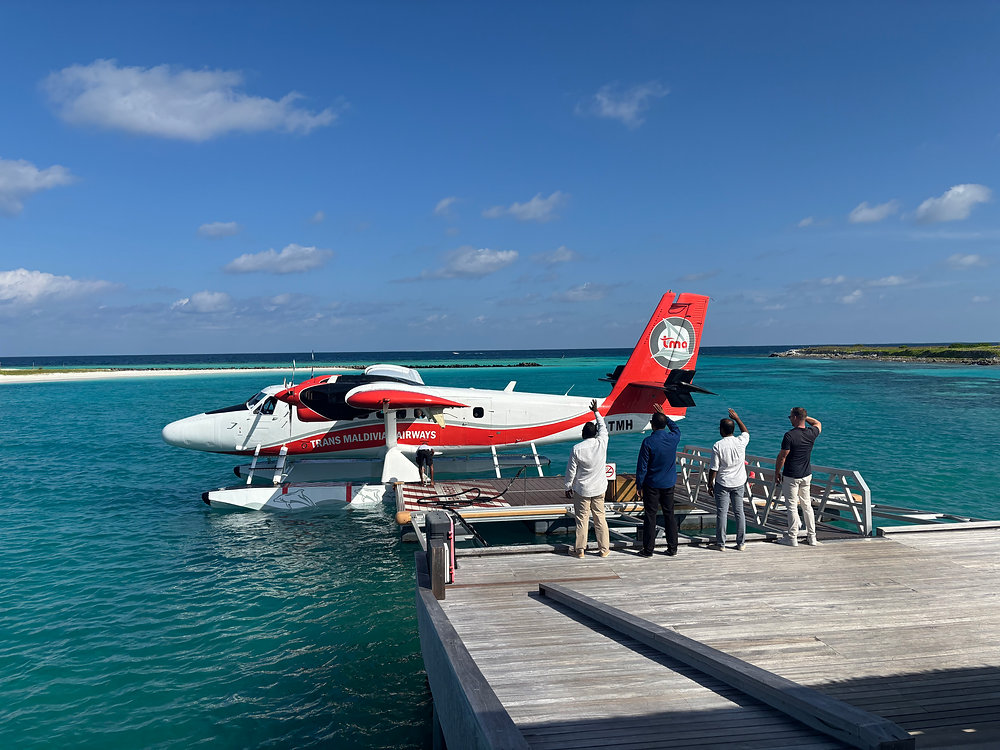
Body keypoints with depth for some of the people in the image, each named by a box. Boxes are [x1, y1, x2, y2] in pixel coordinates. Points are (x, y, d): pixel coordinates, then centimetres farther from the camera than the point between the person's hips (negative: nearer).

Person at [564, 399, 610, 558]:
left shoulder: (577, 449, -14)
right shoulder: (602, 443, -9)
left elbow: (571, 470, -8)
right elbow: (603, 427, 12)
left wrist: (568, 487, 6)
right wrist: (596, 411, 25)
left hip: (581, 490, -2)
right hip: (599, 488, 3)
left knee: (582, 519, 4)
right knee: (600, 518, 10)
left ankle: (579, 550, 11)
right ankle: (604, 549, 16)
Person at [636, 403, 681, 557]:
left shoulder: (648, 442, -17)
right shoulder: (673, 438, -5)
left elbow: (642, 466, -13)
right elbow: (676, 428, 22)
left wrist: (639, 485, -4)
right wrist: (664, 415, 24)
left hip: (652, 485, -4)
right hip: (669, 484, 4)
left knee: (650, 516, 2)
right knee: (670, 514, 12)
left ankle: (648, 549, 7)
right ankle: (672, 548, 17)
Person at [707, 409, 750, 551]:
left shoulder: (717, 446, -15)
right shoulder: (741, 442, -6)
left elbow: (714, 469, -12)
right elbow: (746, 432, 20)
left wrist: (710, 484, 0)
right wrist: (737, 418, 27)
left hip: (722, 484, -3)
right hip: (739, 483, 4)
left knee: (721, 513, 3)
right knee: (739, 512, 10)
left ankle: (721, 543, 9)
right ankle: (741, 543, 15)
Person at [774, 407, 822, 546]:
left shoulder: (790, 435, -20)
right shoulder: (811, 433, -3)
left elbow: (782, 457, -15)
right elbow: (818, 424, 23)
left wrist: (777, 472, -2)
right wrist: (804, 416, 16)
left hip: (791, 476, -6)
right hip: (806, 475, 6)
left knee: (792, 506, 2)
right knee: (807, 505, 14)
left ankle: (792, 538, 6)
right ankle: (812, 537, 19)